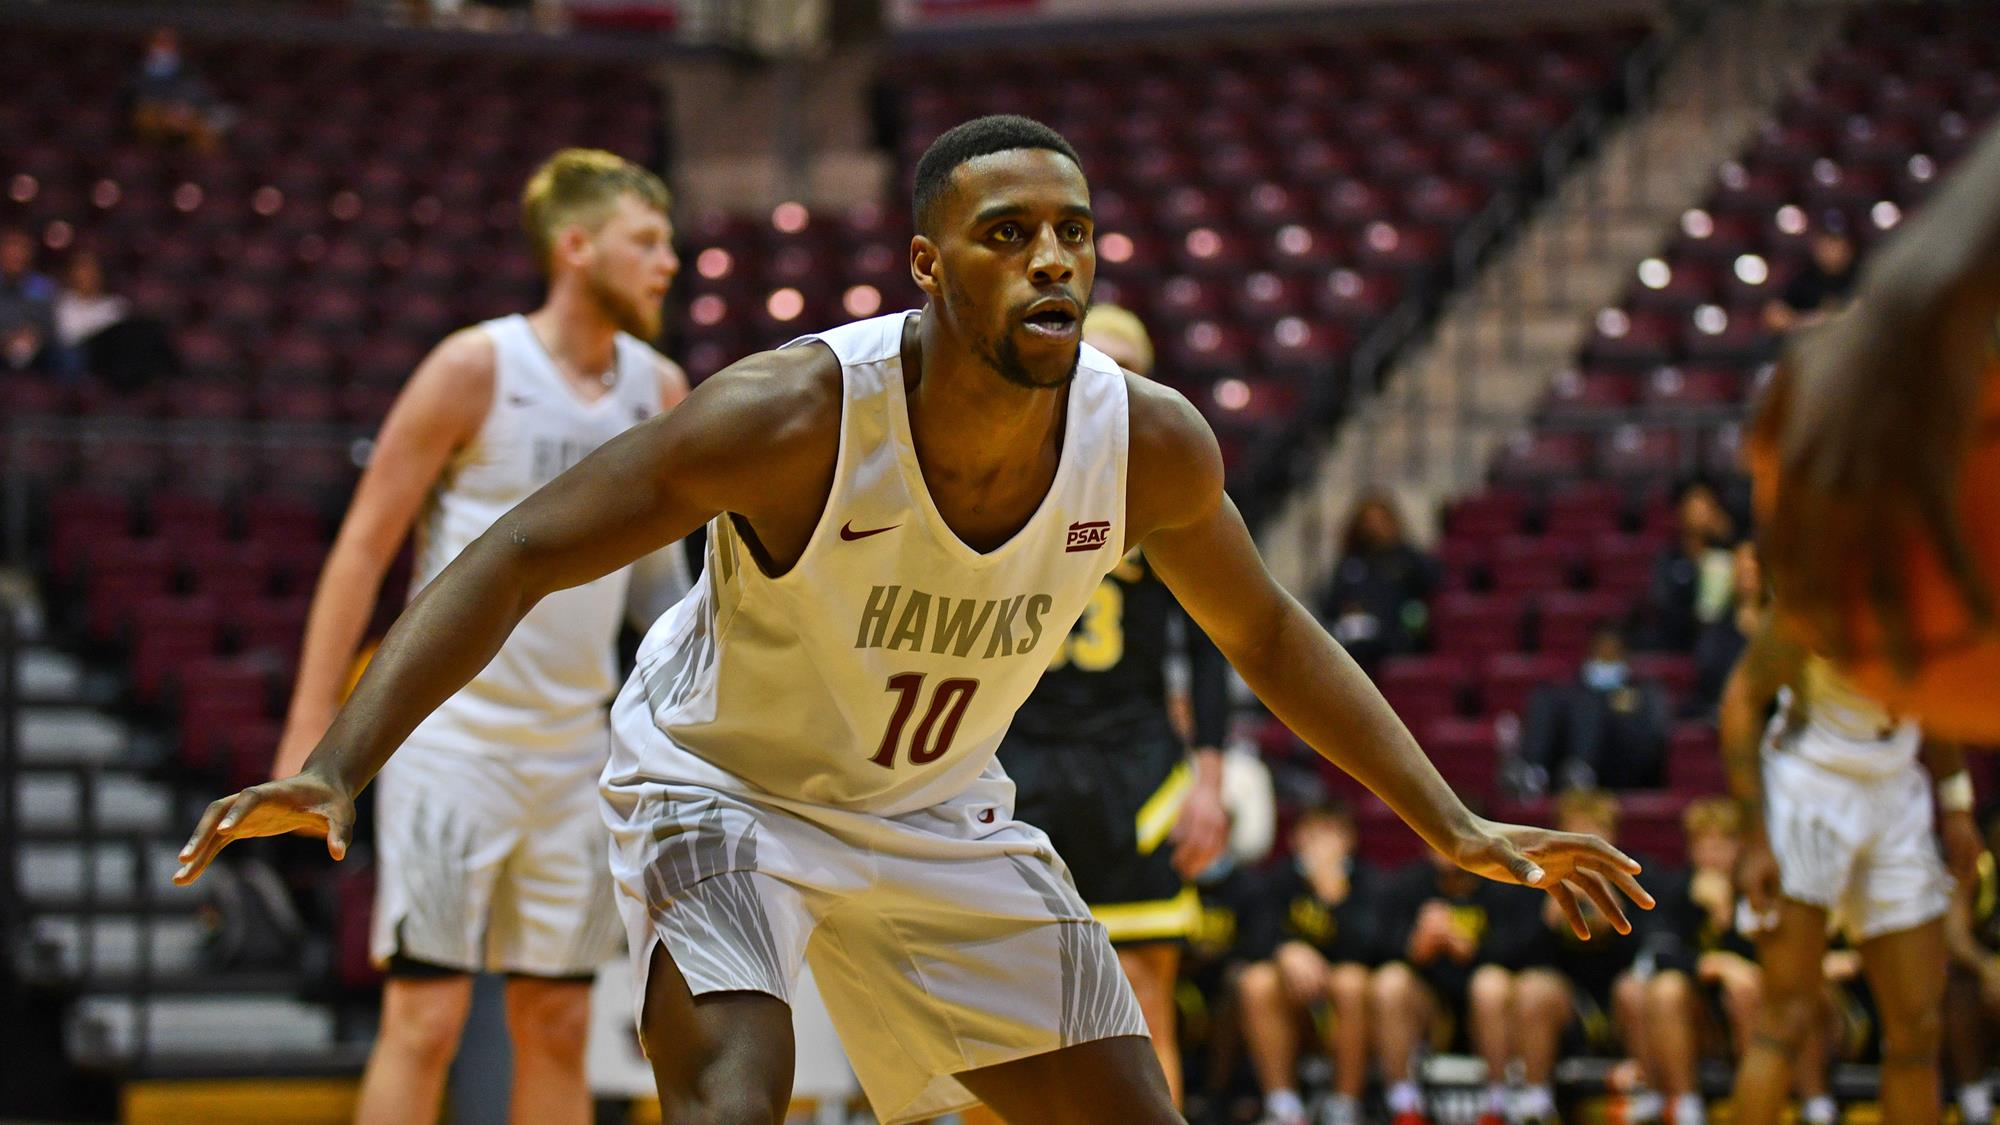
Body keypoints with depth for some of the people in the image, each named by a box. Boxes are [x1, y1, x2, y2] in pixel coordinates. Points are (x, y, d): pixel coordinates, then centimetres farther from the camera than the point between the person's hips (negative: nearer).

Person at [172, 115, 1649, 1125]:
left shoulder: (1151, 445, -18)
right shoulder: (798, 416, -32)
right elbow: (517, 559, -28)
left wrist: (1456, 826, 0)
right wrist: (338, 769, -38)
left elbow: (1268, 637, 2)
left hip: (941, 815, 5)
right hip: (723, 781, -5)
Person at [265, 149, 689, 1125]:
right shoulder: (476, 368, -10)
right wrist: (309, 736, -12)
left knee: (556, 1027, 9)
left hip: (575, 745, 6)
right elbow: (364, 545, -8)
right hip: (452, 737, -6)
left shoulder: (660, 391, 6)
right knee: (425, 1019, -8)